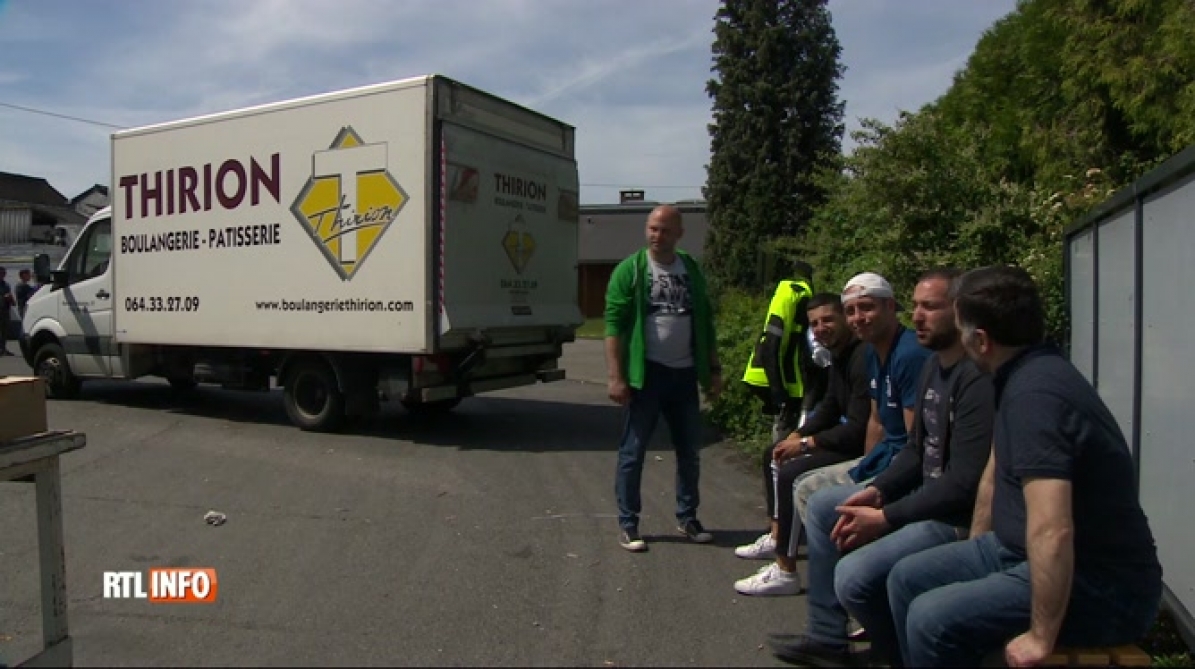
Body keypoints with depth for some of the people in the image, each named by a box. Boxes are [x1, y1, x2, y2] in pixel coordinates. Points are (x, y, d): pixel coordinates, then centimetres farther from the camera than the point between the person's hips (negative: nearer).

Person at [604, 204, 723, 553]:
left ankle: (687, 518, 27)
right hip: (646, 373, -4)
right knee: (633, 452, 3)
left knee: (689, 451, 12)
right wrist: (615, 376, -17)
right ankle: (627, 524, 14)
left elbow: (705, 323, 13)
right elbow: (614, 324, -10)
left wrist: (714, 370, 9)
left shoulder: (692, 270, 9)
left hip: (684, 374, 5)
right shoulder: (630, 269, -5)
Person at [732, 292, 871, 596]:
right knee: (774, 455, 19)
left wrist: (806, 443, -19)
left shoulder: (862, 357, -24)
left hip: (861, 446, -11)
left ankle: (786, 572, -19)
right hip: (848, 435, 11)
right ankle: (776, 537, 30)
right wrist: (796, 435, 3)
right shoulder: (839, 355, 9)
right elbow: (829, 410, 17)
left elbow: (859, 428, -28)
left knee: (791, 474, -26)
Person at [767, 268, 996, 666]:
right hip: (924, 494, 11)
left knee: (853, 575, -26)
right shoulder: (933, 365, 9)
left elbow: (966, 483, -27)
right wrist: (877, 490, 0)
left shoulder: (977, 380, -24)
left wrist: (885, 518, -19)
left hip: (960, 516, -11)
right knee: (822, 506, 16)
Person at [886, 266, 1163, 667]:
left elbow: (1052, 532, -35)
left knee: (933, 619, -26)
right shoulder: (1023, 375, 6)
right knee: (908, 578, 9)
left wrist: (1041, 637, -25)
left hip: (1100, 585, -10)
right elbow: (996, 475, 18)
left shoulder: (1034, 393, -27)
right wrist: (972, 557, 24)